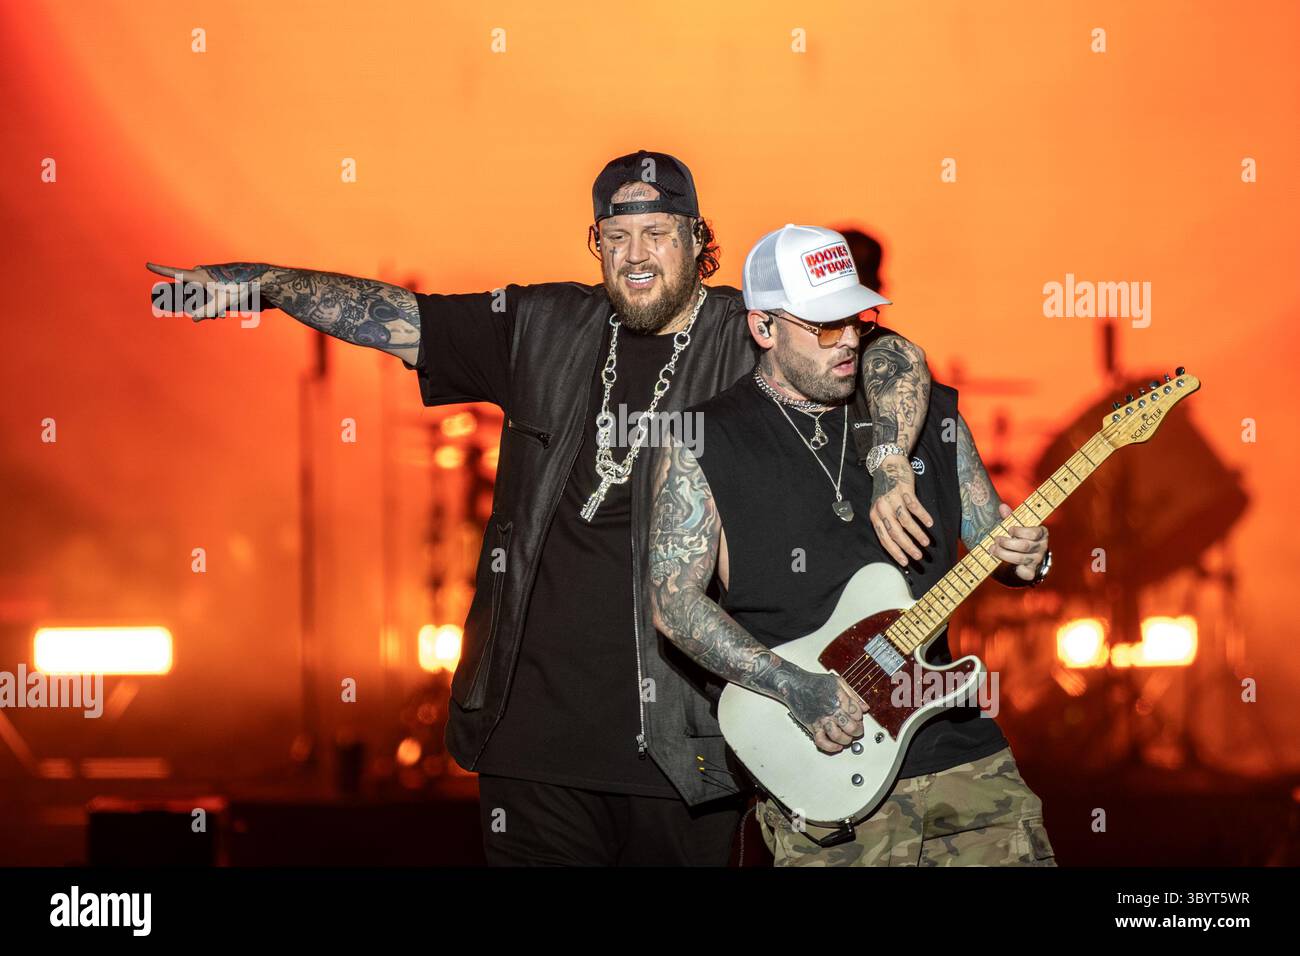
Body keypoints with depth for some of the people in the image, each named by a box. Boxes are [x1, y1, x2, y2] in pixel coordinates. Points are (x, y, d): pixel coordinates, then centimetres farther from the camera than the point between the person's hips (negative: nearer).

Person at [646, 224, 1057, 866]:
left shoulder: (928, 412, 10)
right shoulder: (705, 444, -2)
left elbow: (992, 540, 15)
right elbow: (673, 597, -7)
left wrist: (1022, 558, -10)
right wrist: (795, 688, -17)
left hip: (960, 745, 4)